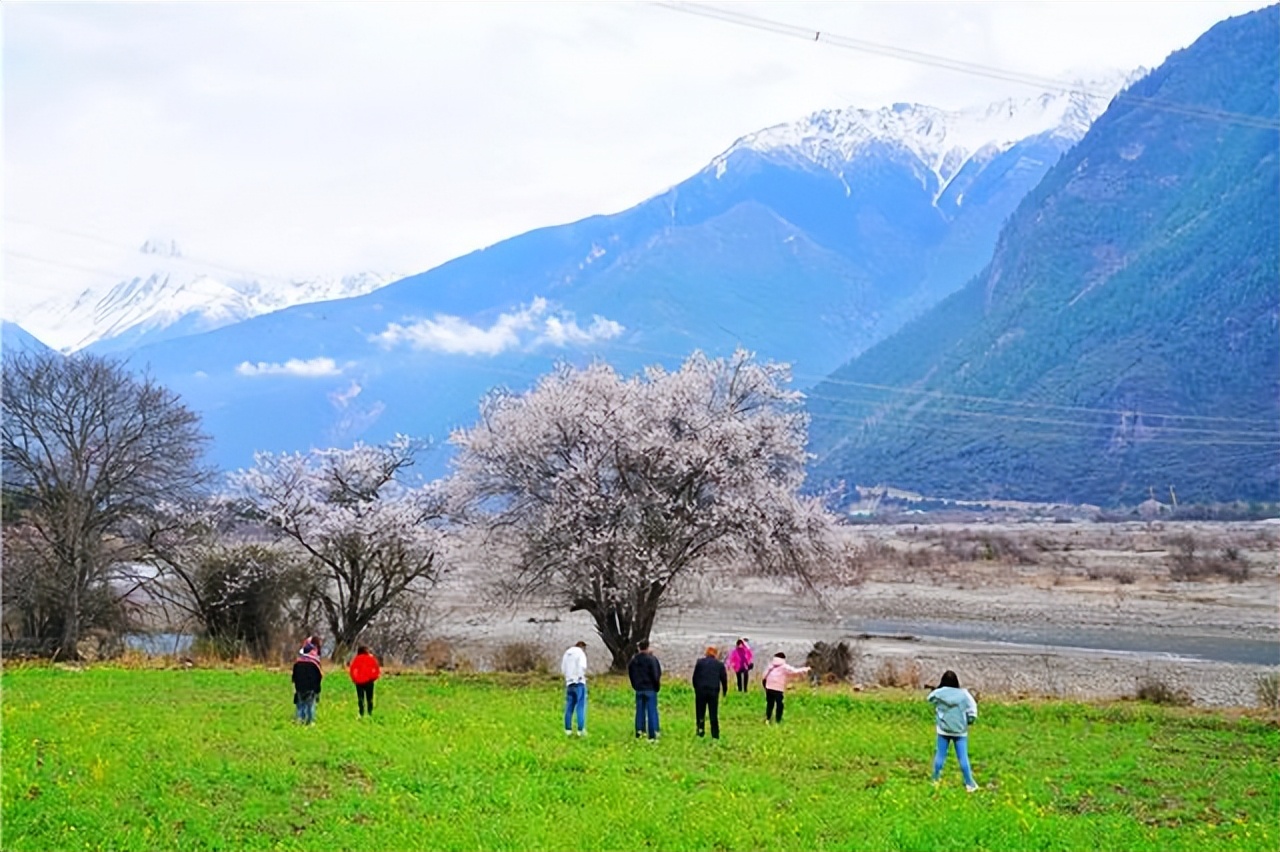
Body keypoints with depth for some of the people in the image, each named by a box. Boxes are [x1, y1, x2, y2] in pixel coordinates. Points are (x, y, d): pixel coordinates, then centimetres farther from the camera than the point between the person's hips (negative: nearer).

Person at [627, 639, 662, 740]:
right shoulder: (651, 659, -13)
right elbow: (656, 675, -12)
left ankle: (639, 732, 13)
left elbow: (630, 674, 10)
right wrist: (657, 686, 0)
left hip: (639, 689, 4)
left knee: (640, 711, 12)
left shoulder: (633, 660, 2)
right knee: (652, 711, -1)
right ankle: (652, 735, -3)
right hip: (650, 689, -4)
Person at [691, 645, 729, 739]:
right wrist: (724, 690, 22)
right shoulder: (720, 664, 6)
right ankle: (715, 734, 5)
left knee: (700, 713, 8)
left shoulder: (700, 662, 4)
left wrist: (696, 688, 18)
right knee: (714, 714, 5)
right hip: (714, 691, 1)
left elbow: (694, 677, 5)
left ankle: (700, 730, 2)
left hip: (701, 690, -1)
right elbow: (724, 678, 8)